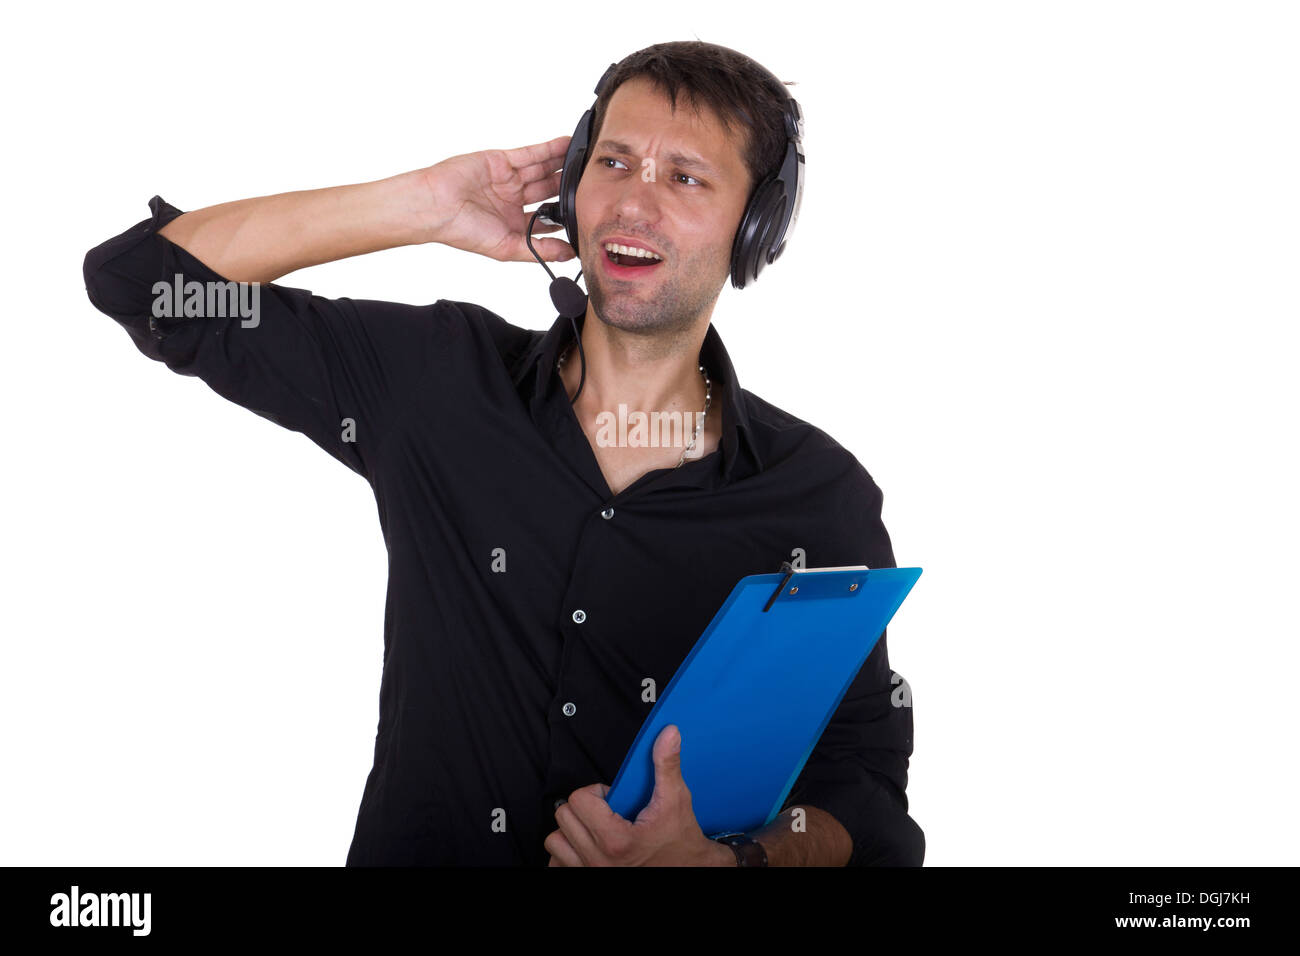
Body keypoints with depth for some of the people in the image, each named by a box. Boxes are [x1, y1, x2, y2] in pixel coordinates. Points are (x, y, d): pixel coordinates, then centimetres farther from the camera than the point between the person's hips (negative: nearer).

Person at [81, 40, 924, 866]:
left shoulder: (821, 497, -1)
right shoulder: (438, 380, 2)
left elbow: (863, 784, 1)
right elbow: (146, 276, 4)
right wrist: (424, 205, -3)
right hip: (414, 854, 1)